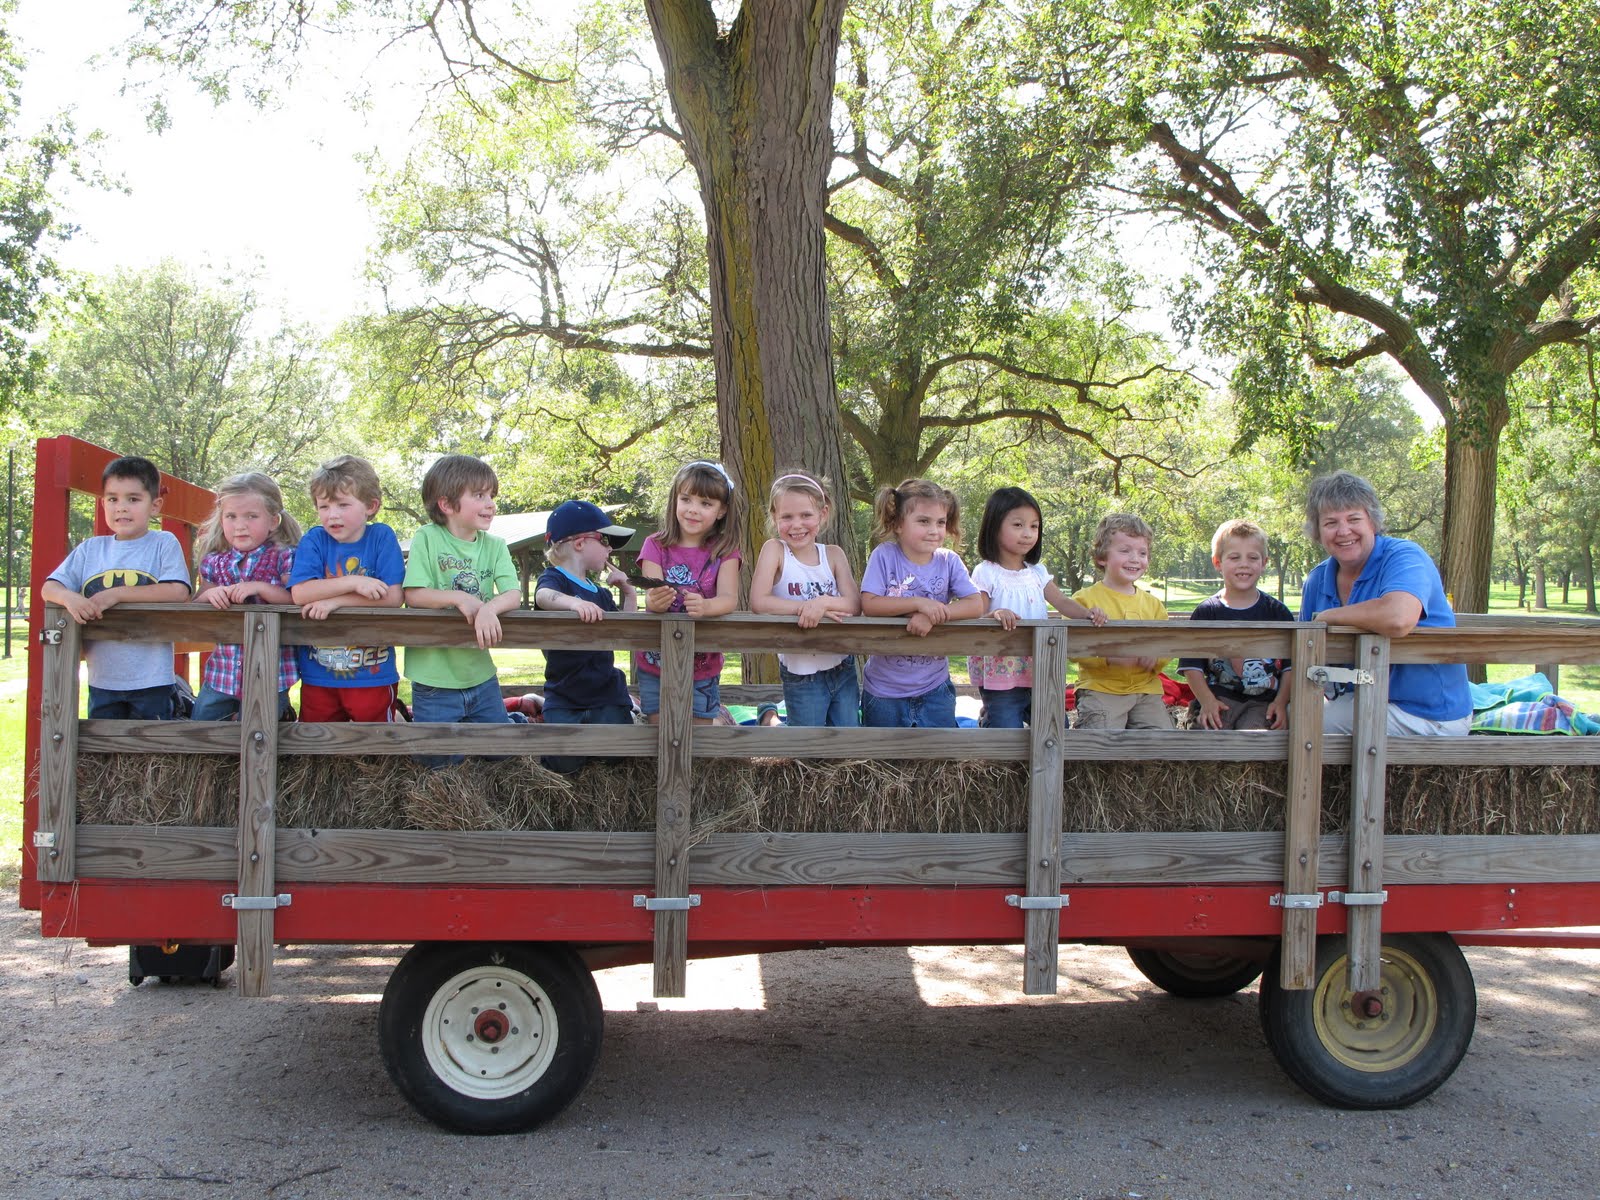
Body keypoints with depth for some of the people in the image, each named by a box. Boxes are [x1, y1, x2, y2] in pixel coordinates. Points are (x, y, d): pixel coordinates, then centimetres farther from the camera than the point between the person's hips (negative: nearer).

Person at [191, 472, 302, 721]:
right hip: (222, 672, 4)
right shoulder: (215, 562, 5)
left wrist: (260, 587, -23)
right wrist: (209, 595, -11)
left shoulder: (283, 558, -6)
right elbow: (195, 606, 10)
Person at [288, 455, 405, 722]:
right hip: (317, 677, 2)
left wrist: (335, 601, -17)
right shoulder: (314, 540, -1)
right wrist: (353, 582, -23)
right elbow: (299, 593, -14)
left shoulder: (382, 537, -4)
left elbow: (394, 597, -13)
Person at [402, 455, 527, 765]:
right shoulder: (427, 539, -8)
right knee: (436, 759, 2)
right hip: (434, 678, -3)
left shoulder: (495, 545, 2)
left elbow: (514, 594, -9)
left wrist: (489, 608, -30)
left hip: (481, 676, 3)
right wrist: (458, 598, -25)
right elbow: (413, 595, -12)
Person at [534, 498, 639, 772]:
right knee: (564, 764, -13)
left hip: (606, 691, 5)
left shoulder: (600, 592, 16)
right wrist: (573, 602, -54)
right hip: (565, 695, -5)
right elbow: (544, 596, -32)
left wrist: (629, 593, 9)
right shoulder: (554, 577, -7)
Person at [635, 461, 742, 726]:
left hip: (703, 668, 0)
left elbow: (729, 599, -17)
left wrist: (704, 606, -40)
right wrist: (656, 601, -41)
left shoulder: (725, 550, -3)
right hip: (655, 666, 0)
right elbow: (651, 599, -16)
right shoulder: (656, 546, -3)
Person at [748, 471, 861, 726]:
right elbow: (758, 602, -19)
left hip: (843, 669, 4)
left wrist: (822, 602, -26)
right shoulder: (775, 550, -9)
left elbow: (855, 605, -8)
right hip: (802, 674, -4)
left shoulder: (834, 554, 1)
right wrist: (808, 607, -20)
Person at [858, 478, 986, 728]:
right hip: (883, 689, -1)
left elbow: (976, 605, -11)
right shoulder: (884, 556, -10)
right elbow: (869, 604, -18)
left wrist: (933, 615, -26)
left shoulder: (949, 561, -3)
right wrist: (919, 603, -26)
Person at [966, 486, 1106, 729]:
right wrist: (995, 615, -34)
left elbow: (1062, 602, 1)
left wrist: (1088, 614, -19)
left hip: (1037, 675, 6)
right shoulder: (985, 573, -7)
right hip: (1000, 674, -6)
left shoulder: (1037, 574, 10)